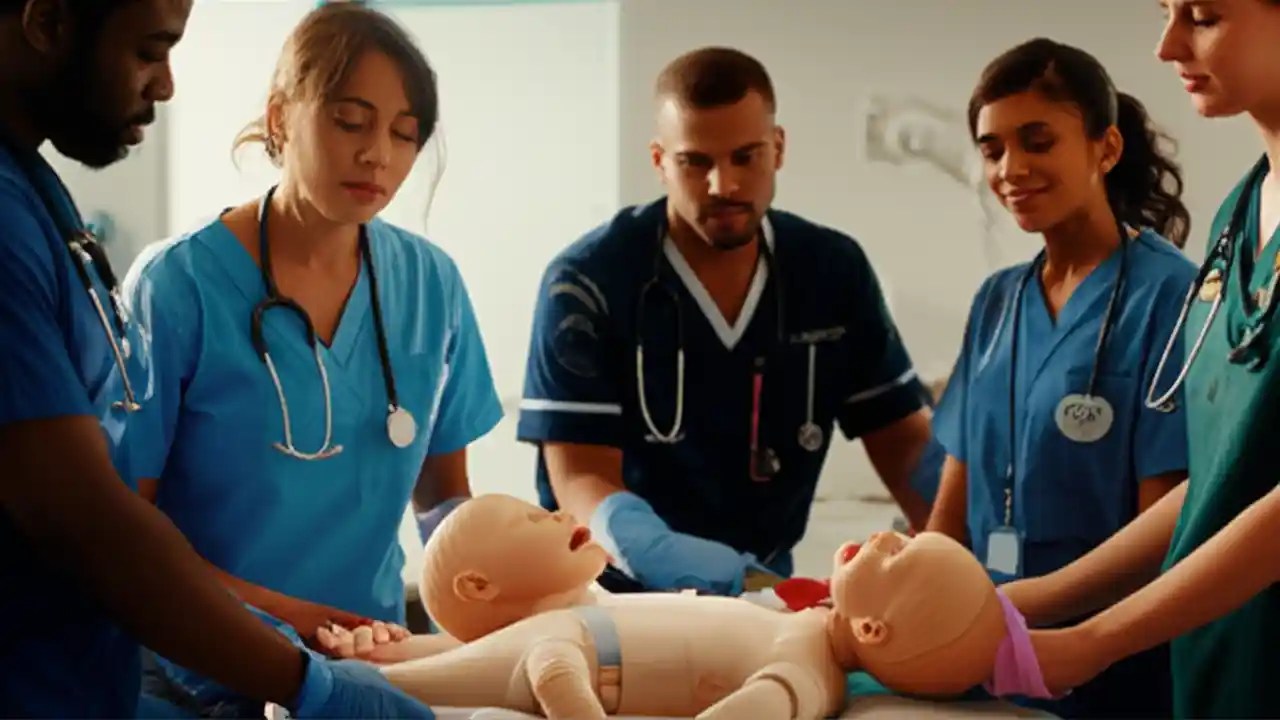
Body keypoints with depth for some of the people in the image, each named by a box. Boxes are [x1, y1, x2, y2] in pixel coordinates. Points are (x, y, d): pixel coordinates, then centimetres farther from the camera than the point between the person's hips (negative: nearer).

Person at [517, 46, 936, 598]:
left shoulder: (834, 271, -1)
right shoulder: (587, 281, -13)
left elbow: (902, 440, 2)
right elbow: (580, 478, -16)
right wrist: (665, 554, -36)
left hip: (761, 585, 1)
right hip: (616, 591, -1)